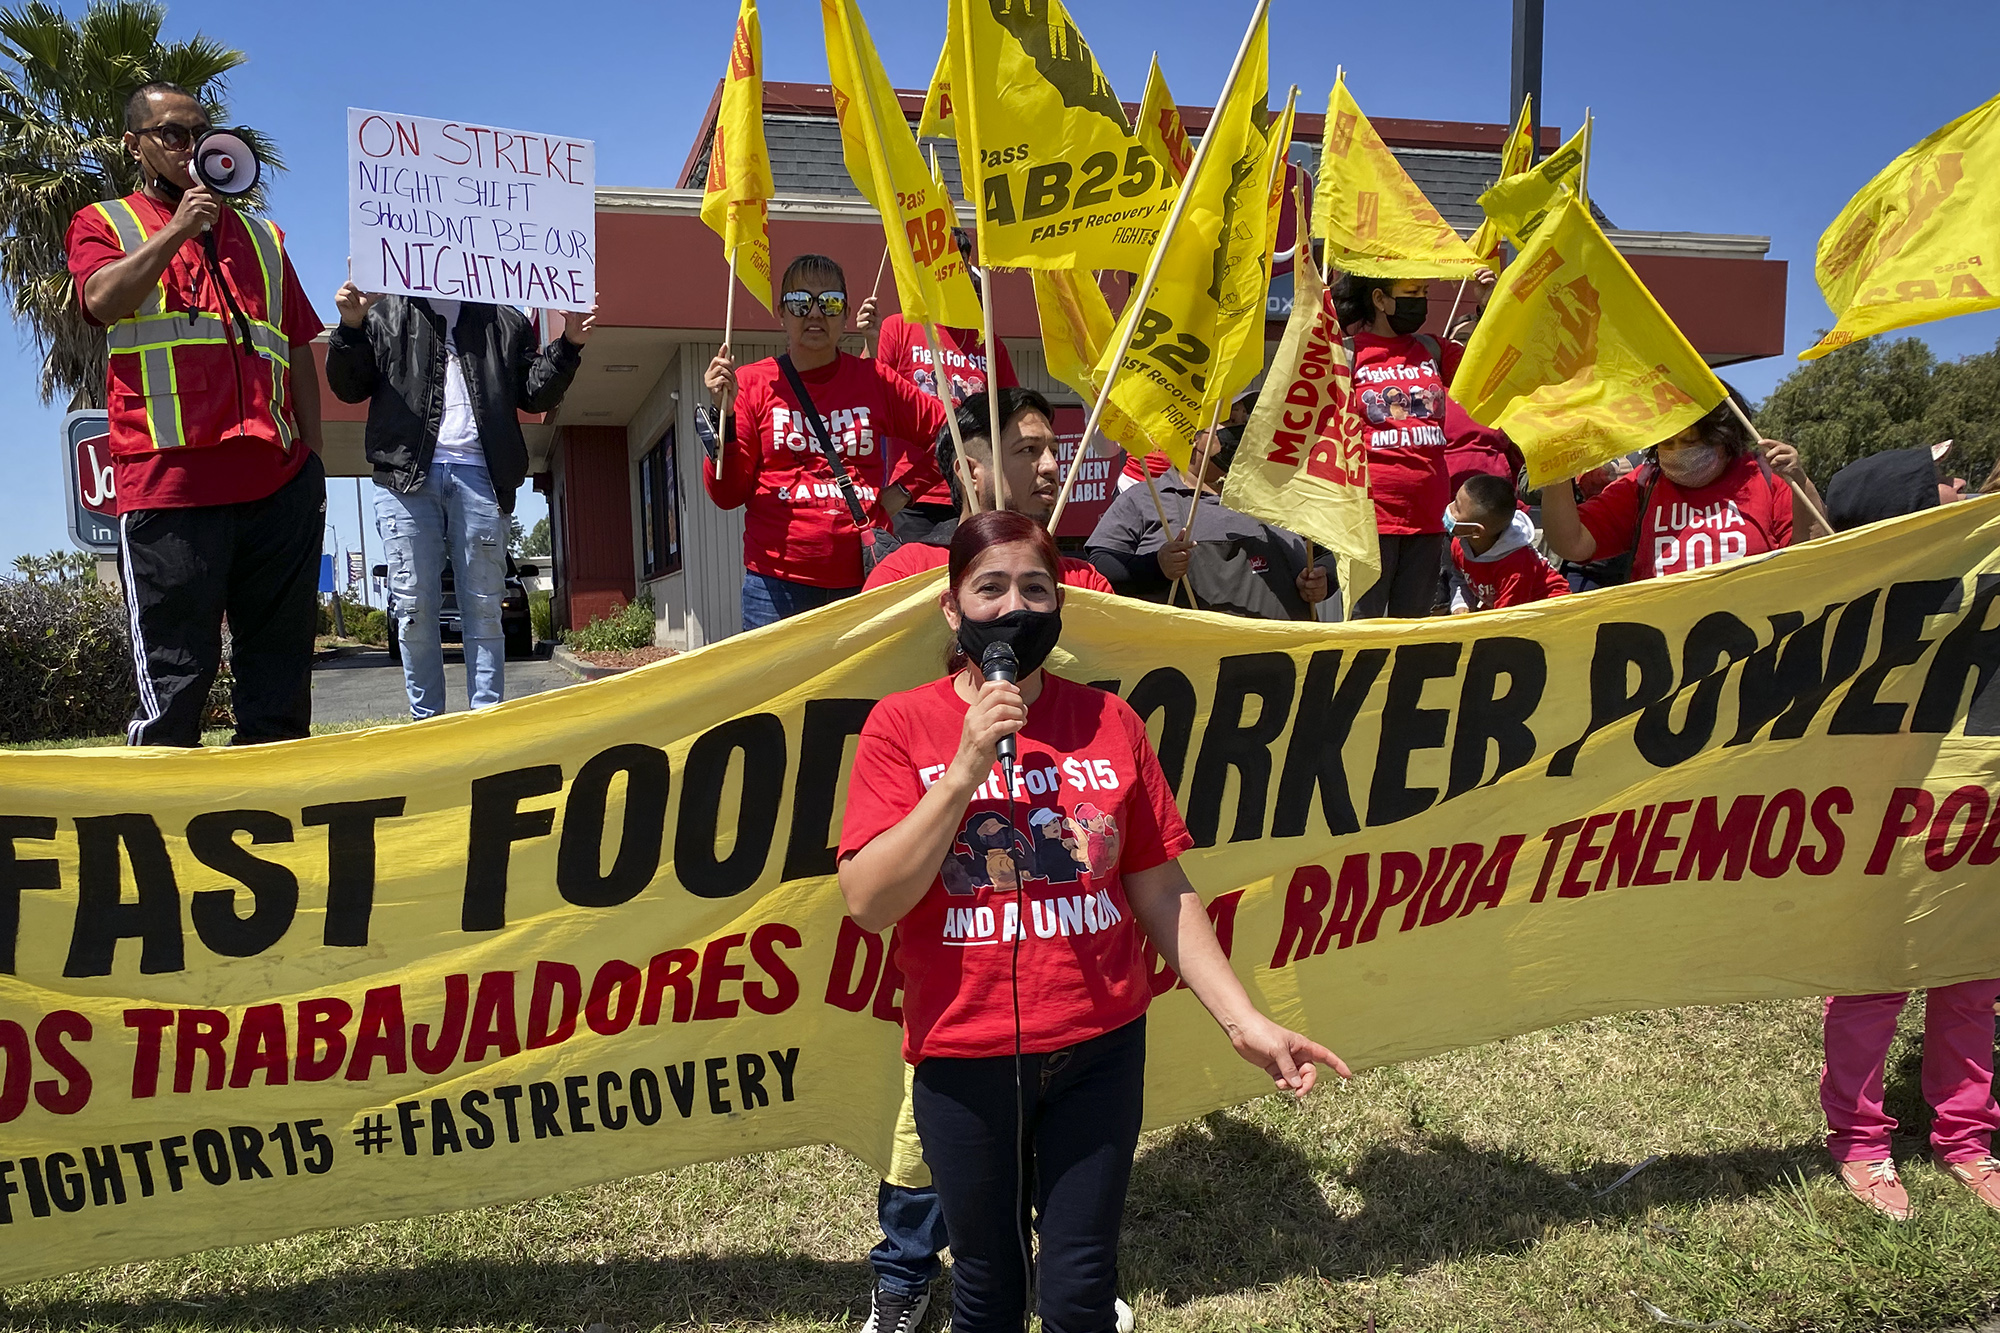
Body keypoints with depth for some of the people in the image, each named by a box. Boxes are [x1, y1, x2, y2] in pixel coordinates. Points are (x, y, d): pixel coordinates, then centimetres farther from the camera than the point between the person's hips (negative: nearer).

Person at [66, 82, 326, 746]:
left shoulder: (261, 237, 24)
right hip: (168, 479, -3)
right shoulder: (104, 223, 15)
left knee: (280, 666, 4)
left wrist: (313, 455, 12)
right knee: (174, 673, -6)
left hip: (278, 481, 4)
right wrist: (179, 227, -5)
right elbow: (103, 299, -7)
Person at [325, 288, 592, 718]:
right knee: (413, 606, -2)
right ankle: (426, 723, 6)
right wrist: (350, 328, -4)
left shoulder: (504, 321, 20)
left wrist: (568, 345, 3)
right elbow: (348, 387, 13)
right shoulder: (385, 314, 18)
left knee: (484, 608, -2)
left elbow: (535, 393, 17)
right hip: (407, 473, 0)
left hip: (479, 475, 0)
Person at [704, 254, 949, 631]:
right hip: (777, 584, -1)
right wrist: (723, 413, -11)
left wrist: (903, 487, 8)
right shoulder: (752, 383, 5)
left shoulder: (874, 380, 9)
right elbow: (727, 494, 0)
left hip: (863, 580, 1)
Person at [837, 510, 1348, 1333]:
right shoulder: (904, 725, -7)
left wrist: (1243, 1020, -2)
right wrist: (965, 770, -21)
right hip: (964, 1060, -1)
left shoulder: (1109, 724, -1)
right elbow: (867, 902, -15)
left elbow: (1161, 892, 3)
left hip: (1100, 1049, 1)